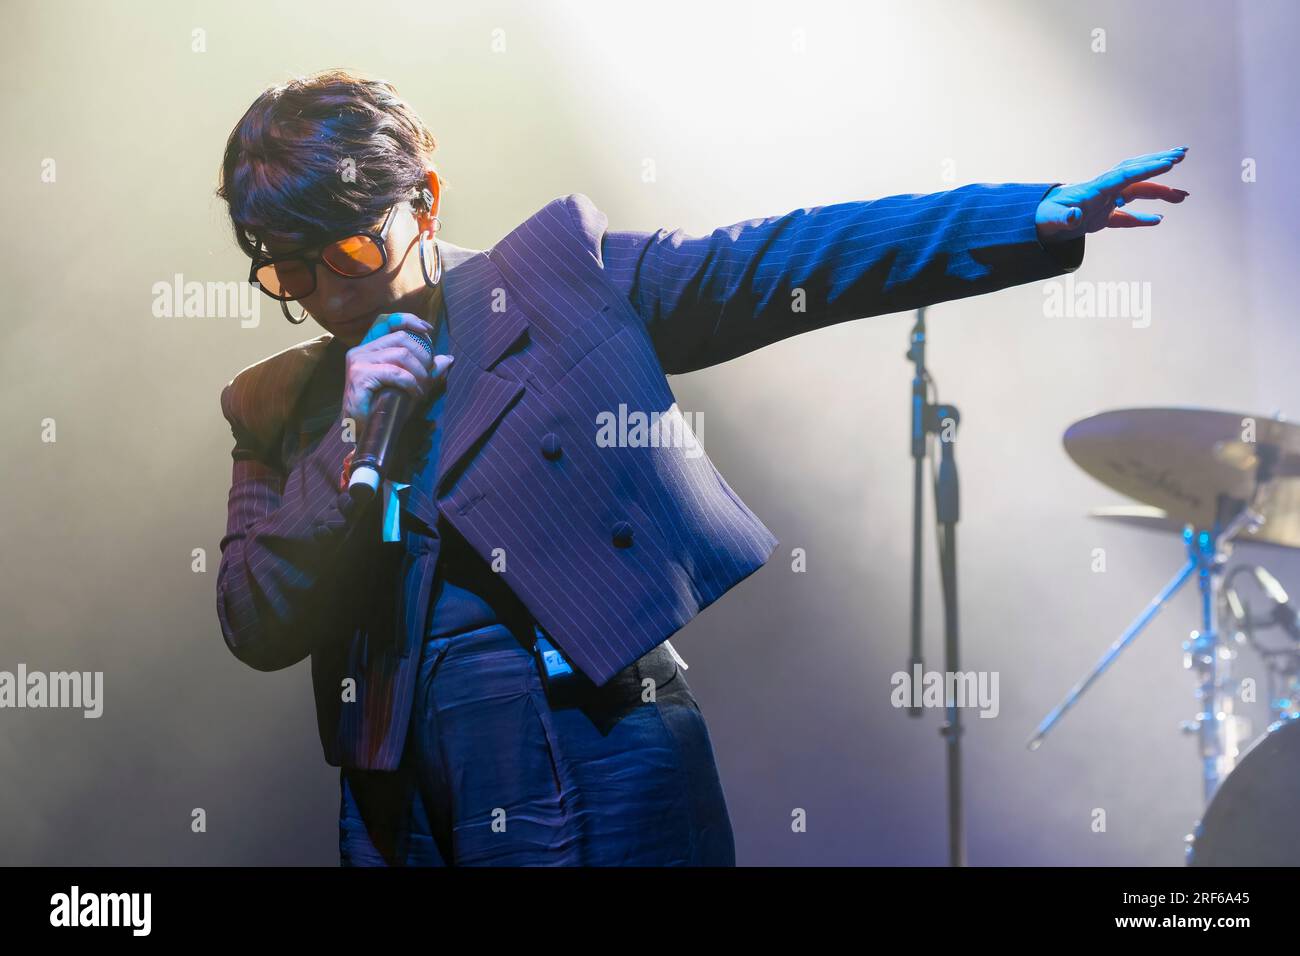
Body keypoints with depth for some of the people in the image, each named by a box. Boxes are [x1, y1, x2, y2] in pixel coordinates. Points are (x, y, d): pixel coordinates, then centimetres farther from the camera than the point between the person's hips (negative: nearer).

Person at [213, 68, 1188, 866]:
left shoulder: (564, 270, 5)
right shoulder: (279, 406, 12)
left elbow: (772, 265, -2)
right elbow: (258, 629, 4)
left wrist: (1038, 220, -10)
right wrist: (353, 435, -7)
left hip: (606, 774, -3)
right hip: (408, 798, 3)